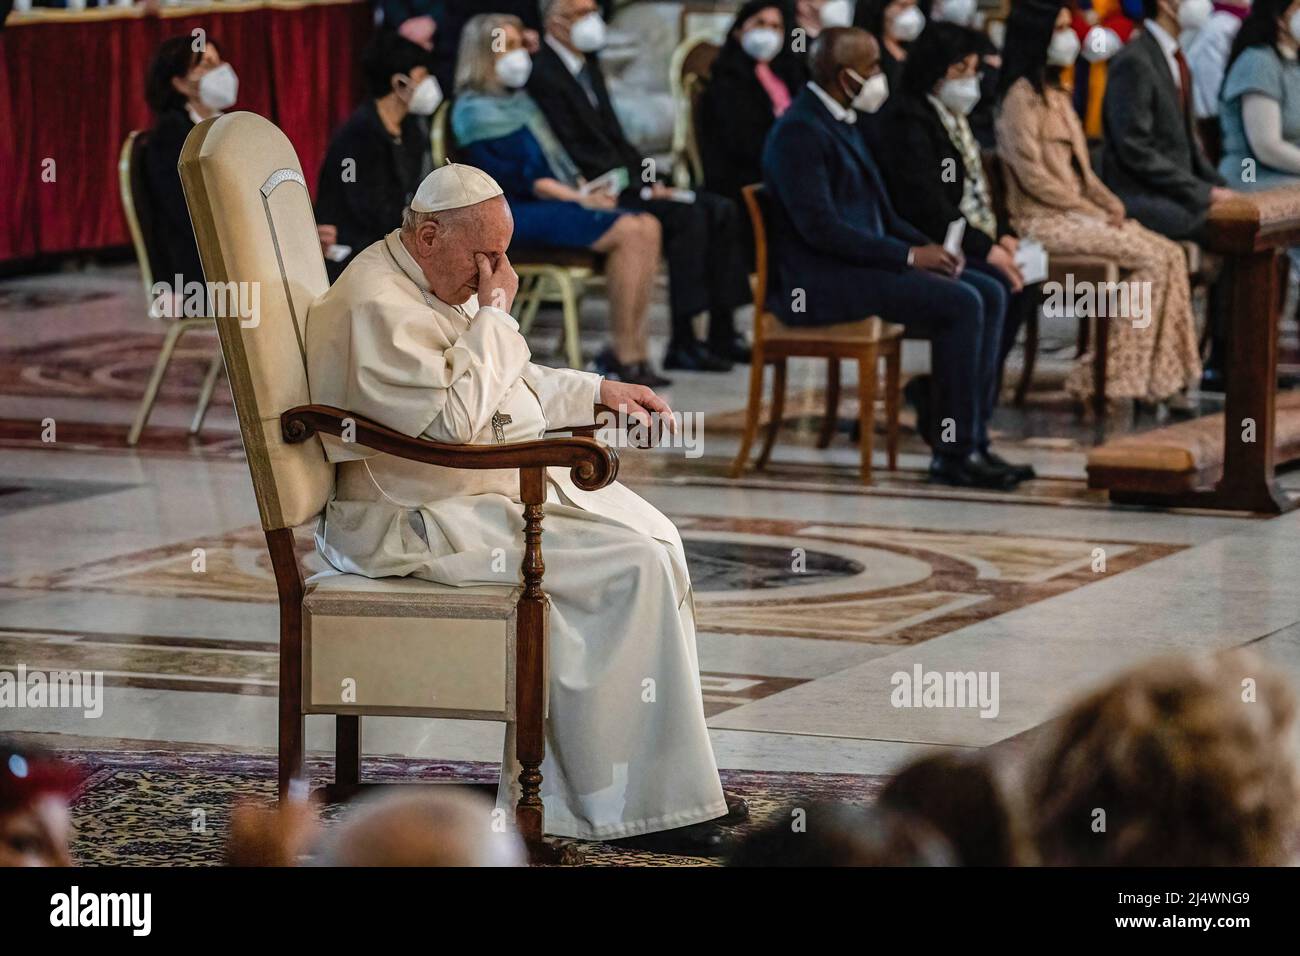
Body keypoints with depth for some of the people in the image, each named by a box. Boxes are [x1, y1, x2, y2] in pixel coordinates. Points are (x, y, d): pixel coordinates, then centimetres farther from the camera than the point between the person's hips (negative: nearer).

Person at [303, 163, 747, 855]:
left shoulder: (439, 286, 15)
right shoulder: (377, 306, -19)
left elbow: (510, 386, 29)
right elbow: (456, 418, -27)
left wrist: (598, 392, 17)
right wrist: (494, 311, -19)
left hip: (501, 488, 11)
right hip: (418, 523, -11)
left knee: (653, 536, 5)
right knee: (635, 566, -18)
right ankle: (644, 804, -13)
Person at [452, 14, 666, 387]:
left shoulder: (518, 100, 23)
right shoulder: (475, 111, -6)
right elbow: (516, 177, -14)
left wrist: (585, 188, 3)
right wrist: (580, 199, -16)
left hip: (557, 199, 9)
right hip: (518, 213, -9)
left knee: (648, 227, -13)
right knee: (627, 233, -25)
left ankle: (634, 348, -18)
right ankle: (623, 355, -22)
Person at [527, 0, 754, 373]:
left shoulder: (588, 66, 17)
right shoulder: (544, 76, -13)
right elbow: (577, 153, -18)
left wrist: (650, 180, 3)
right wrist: (641, 188, -17)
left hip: (621, 184, 10)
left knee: (722, 211, -3)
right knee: (686, 216, -26)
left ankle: (722, 336, -3)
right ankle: (683, 345, -24)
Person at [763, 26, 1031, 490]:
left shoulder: (840, 123, 17)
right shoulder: (799, 132, -15)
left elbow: (878, 211, 22)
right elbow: (820, 227, -22)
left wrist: (926, 246, 3)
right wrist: (908, 255, -19)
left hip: (860, 263, 10)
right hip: (818, 282, -10)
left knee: (990, 295, -2)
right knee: (959, 304, -23)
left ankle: (971, 439, -5)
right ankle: (954, 452, -17)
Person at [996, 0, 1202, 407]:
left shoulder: (1056, 94, 19)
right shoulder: (1022, 95, -10)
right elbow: (1033, 175, -16)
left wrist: (1110, 203, 2)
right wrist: (1094, 214, -15)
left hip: (1076, 213, 9)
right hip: (1043, 220, -9)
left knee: (1170, 255, -8)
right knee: (1150, 258, -20)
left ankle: (1156, 374, -10)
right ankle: (1112, 375, -15)